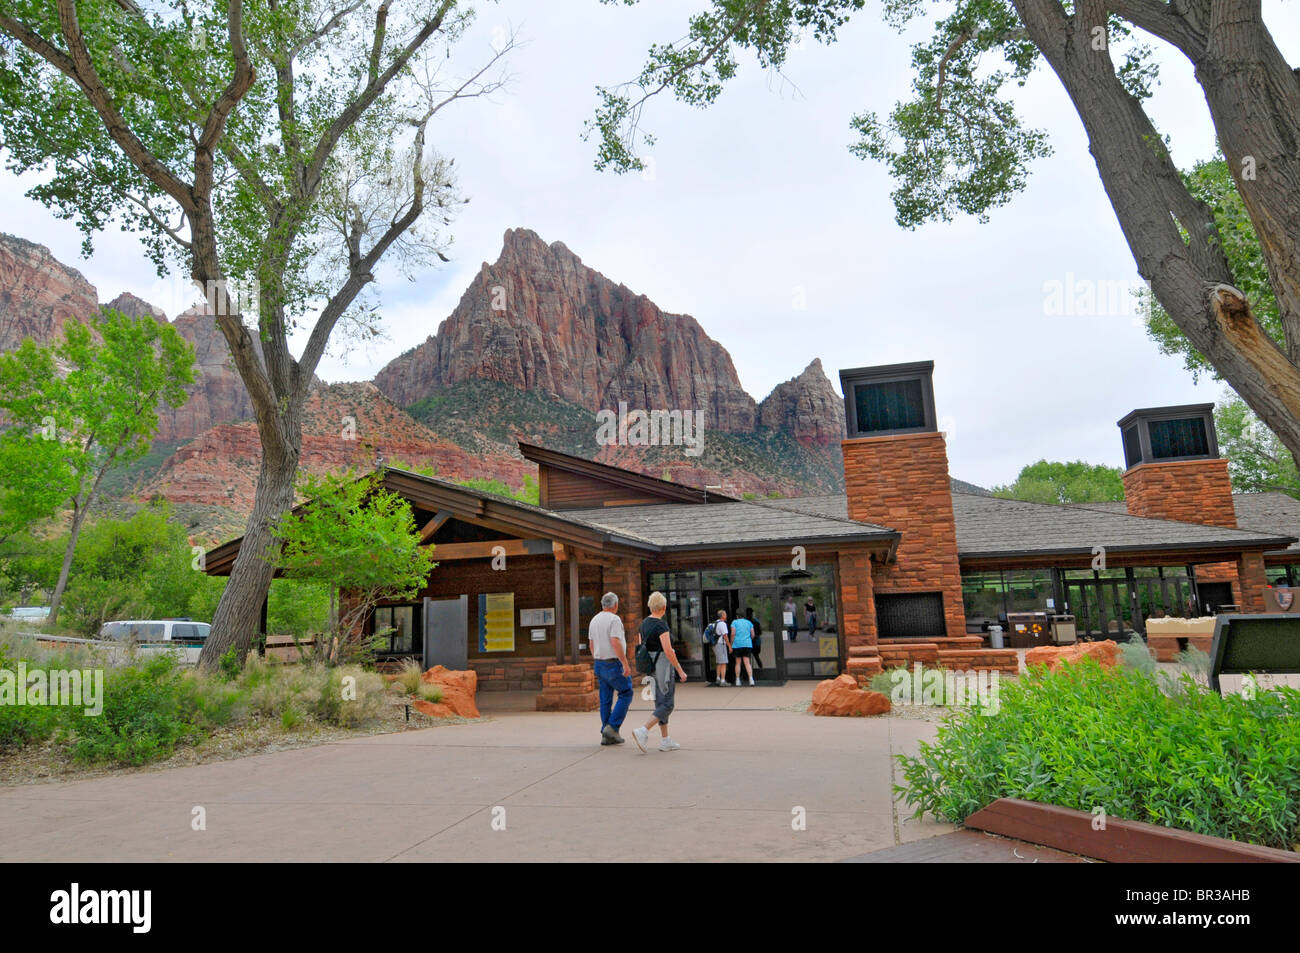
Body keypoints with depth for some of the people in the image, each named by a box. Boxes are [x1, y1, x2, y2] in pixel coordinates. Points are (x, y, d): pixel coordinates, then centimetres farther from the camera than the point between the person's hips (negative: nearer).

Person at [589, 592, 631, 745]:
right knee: (626, 694, 4)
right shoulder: (614, 619, -14)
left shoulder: (594, 620, 11)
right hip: (614, 664, -8)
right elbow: (616, 643, -23)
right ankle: (612, 727, -5)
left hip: (599, 663, 8)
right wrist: (626, 664, -21)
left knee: (606, 699, 9)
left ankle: (606, 735, 10)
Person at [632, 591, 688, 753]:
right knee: (667, 705, -3)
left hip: (650, 665, 9)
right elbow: (668, 651, -22)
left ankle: (665, 741, 18)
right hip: (663, 665, -8)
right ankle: (642, 731, -15)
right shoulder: (661, 625, -17)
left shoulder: (644, 623, 7)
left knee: (661, 703, 14)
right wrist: (680, 671, -14)